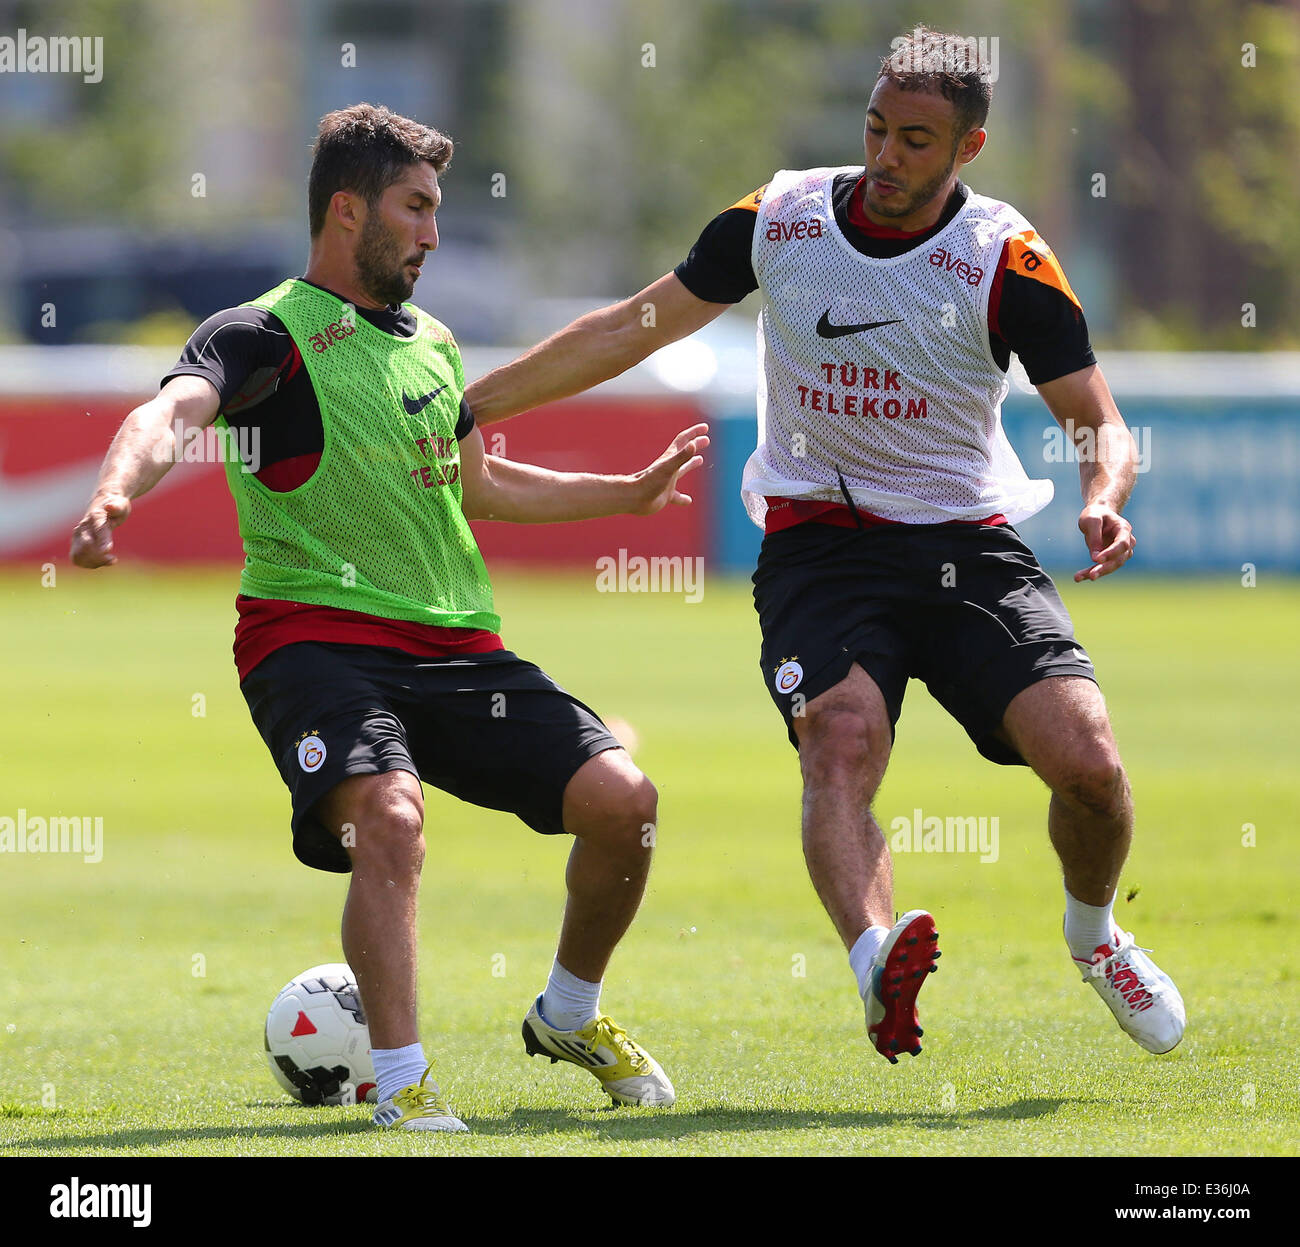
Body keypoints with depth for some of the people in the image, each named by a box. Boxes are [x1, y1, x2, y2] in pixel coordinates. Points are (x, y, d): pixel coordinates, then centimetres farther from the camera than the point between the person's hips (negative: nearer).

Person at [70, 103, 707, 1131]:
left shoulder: (431, 343, 20)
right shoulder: (266, 335, -4)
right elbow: (172, 411, -25)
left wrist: (634, 493, 38)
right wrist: (116, 492, -47)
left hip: (456, 644, 7)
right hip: (317, 638, -7)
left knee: (620, 798, -7)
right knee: (389, 816, -33)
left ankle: (570, 1016, 18)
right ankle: (402, 1081, -25)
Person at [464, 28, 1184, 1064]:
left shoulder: (1010, 261, -5)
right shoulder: (782, 217, 2)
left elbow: (1096, 420, -2)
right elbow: (634, 328, 12)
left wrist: (1104, 501, -26)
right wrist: (465, 403, 12)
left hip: (968, 548, 0)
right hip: (818, 544, 0)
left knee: (1085, 756, -17)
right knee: (840, 743, -29)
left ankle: (1094, 934, 15)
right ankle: (876, 956, -53)